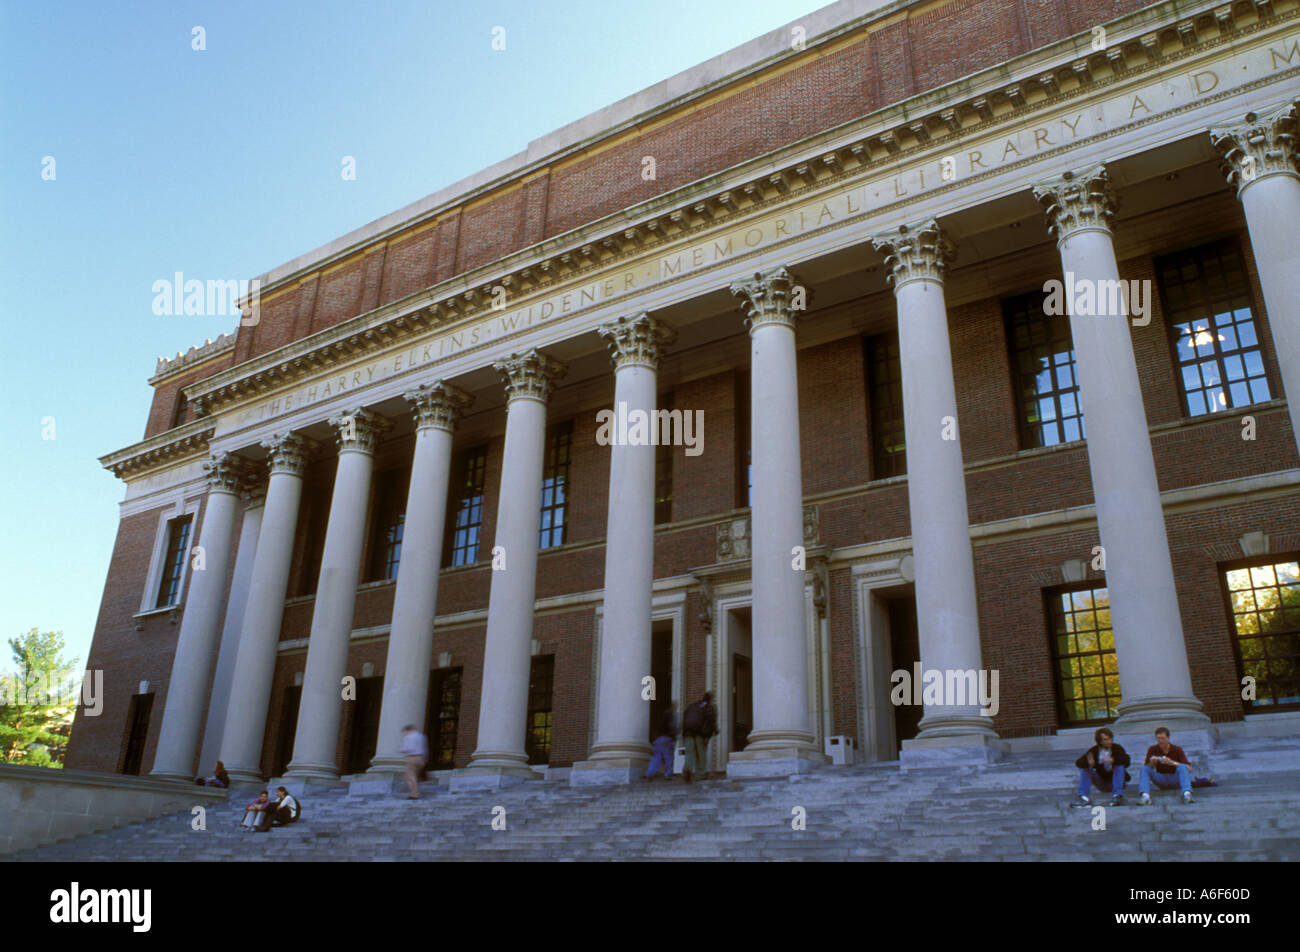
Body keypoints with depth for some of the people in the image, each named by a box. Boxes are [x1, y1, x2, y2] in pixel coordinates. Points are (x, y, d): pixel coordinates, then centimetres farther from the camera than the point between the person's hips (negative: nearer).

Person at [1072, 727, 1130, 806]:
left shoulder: (1117, 748, -10)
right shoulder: (1094, 751, -8)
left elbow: (1127, 761, -28)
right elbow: (1078, 763, -18)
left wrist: (1112, 760, -45)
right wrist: (1089, 763, -40)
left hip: (1115, 781, -2)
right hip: (1101, 783, 2)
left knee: (1119, 766, -27)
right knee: (1085, 768, -18)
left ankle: (1118, 796, -31)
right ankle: (1083, 797, -25)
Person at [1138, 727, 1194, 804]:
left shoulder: (1177, 750, -7)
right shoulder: (1152, 750, -3)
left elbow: (1189, 769, -16)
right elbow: (1145, 769, -4)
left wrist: (1172, 763, -30)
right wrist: (1152, 763, -26)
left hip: (1175, 780, -2)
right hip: (1161, 781, 2)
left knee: (1182, 767, -30)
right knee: (1144, 768, -23)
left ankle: (1187, 794, -51)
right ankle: (1145, 796, -44)